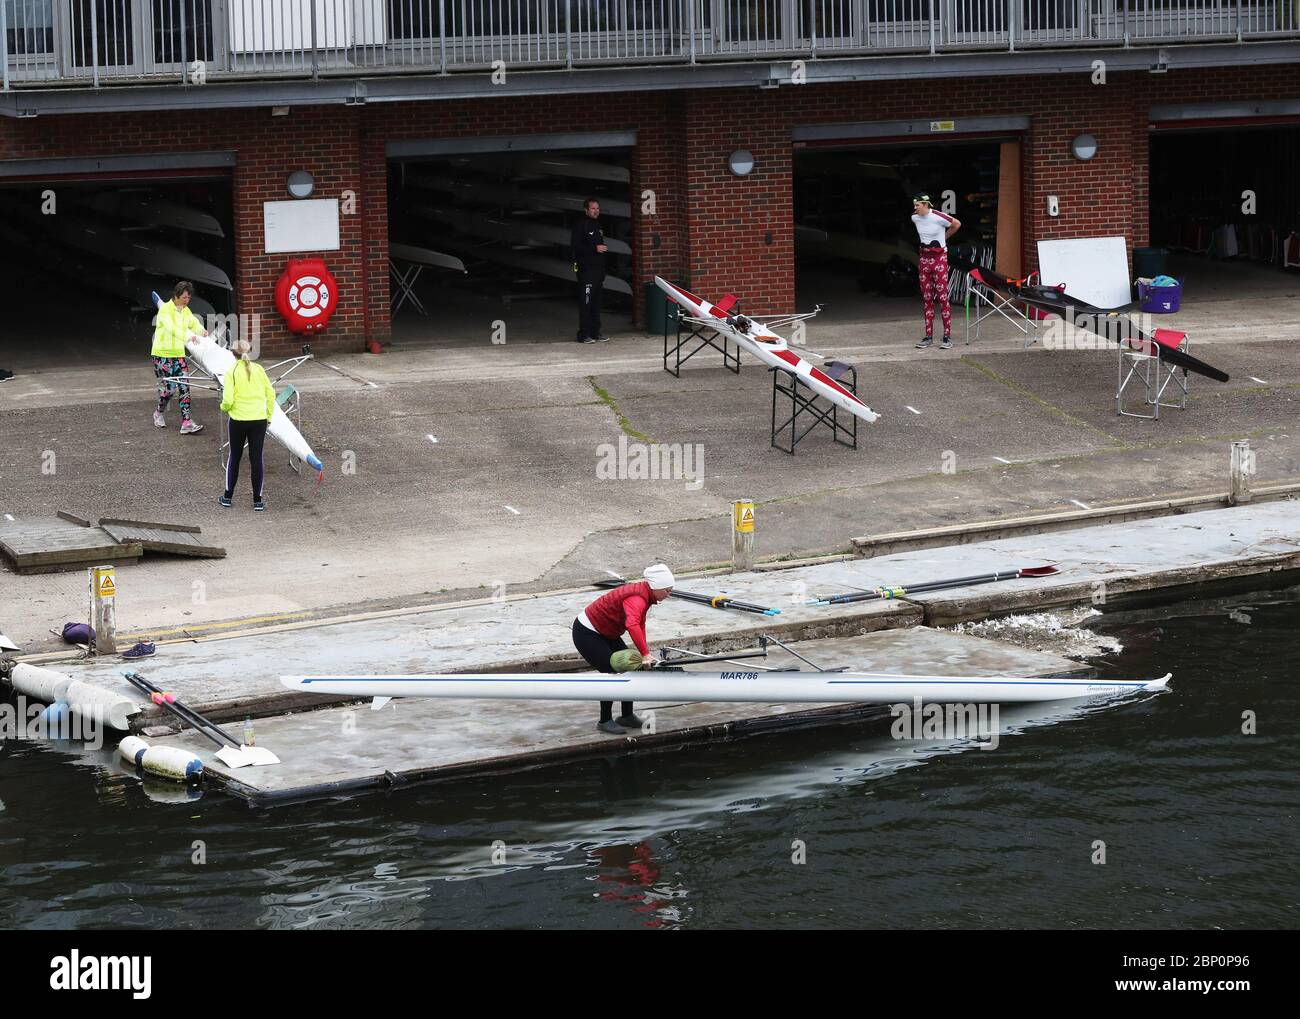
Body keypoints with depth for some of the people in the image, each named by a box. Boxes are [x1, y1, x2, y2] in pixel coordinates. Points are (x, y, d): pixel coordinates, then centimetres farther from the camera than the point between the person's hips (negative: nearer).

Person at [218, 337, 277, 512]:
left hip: (238, 420, -2)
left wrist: (224, 407, 9)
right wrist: (269, 415, 14)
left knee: (234, 457, 15)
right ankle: (257, 501, 9)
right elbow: (270, 393, 3)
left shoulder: (232, 372, -9)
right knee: (256, 458, 7)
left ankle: (228, 496, 21)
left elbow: (228, 400, -14)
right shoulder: (258, 369, 0)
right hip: (259, 419, 2)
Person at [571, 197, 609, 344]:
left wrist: (603, 248, 11)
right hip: (586, 269, -8)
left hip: (598, 267, 8)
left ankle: (595, 332, 16)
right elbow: (576, 247, -14)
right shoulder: (580, 226, -6)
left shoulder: (597, 225, 19)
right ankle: (584, 334, -8)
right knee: (585, 302, -9)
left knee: (597, 301, 10)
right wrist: (595, 248, -20)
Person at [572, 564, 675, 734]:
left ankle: (627, 716, 19)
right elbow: (632, 625, -50)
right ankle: (605, 721, 2)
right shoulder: (637, 598, -32)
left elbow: (640, 623, 8)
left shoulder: (644, 593, -1)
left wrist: (645, 650, -3)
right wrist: (645, 654, -53)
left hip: (605, 633, 10)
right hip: (586, 633, -10)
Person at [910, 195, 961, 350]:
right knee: (927, 298, 6)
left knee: (942, 297, -8)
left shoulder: (938, 217, -16)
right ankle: (929, 336, 9)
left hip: (939, 258, -6)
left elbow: (957, 224, 1)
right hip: (924, 259, 6)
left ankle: (947, 337, -5)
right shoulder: (915, 217, 2)